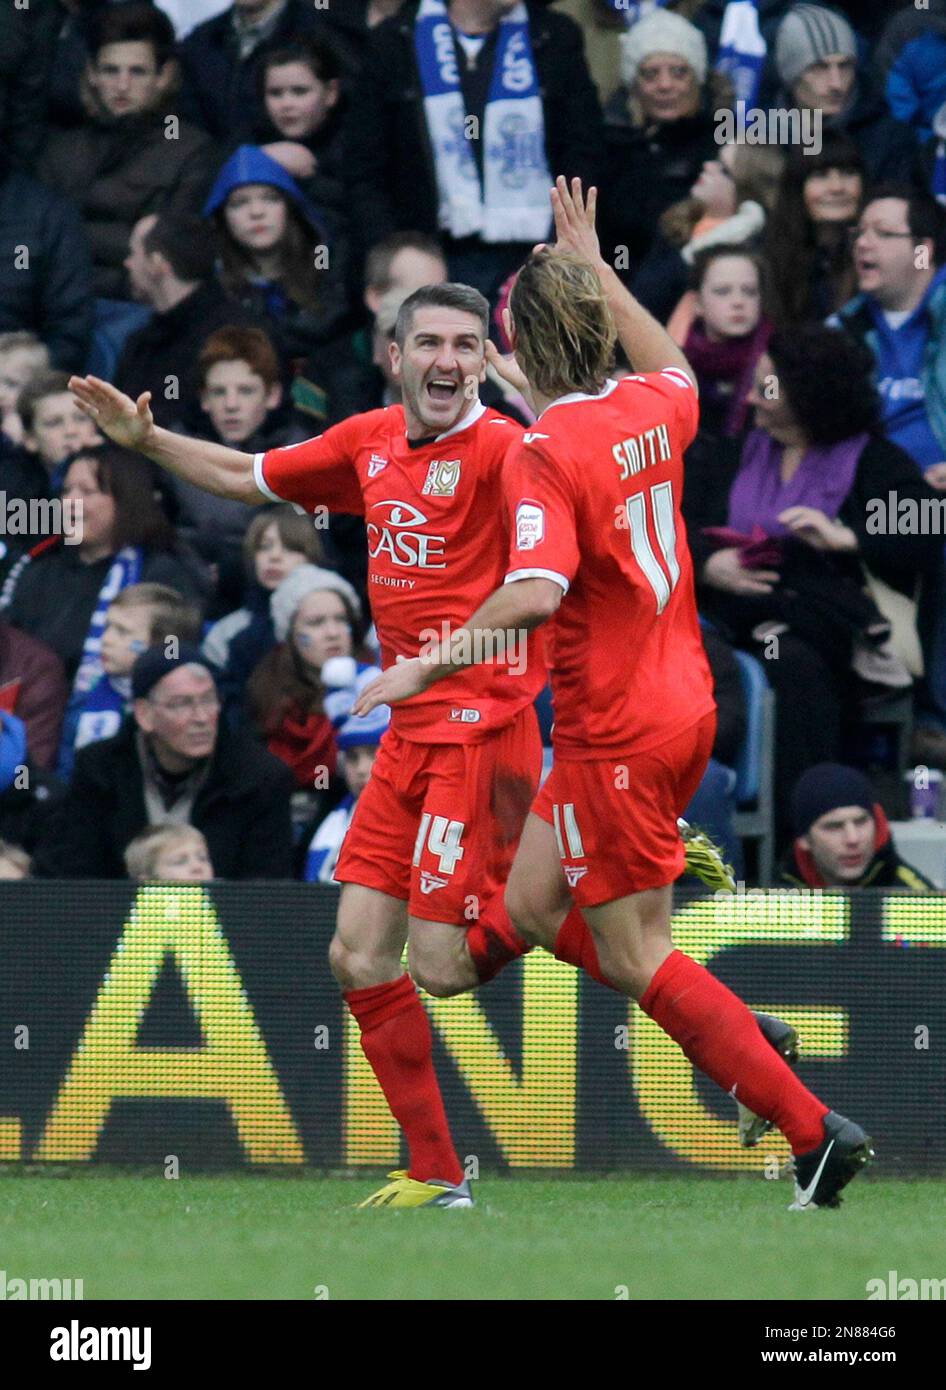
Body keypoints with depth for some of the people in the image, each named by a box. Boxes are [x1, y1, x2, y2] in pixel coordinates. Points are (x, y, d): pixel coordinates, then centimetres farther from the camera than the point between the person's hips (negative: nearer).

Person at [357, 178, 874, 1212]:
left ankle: (812, 1131, -3)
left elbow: (536, 592, -35)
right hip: (683, 702, 8)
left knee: (633, 956, -1)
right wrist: (596, 265, 38)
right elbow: (676, 369, 31)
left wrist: (429, 667, -27)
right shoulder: (649, 410, 3)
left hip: (616, 734, -8)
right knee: (531, 908, 17)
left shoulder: (545, 454, -20)